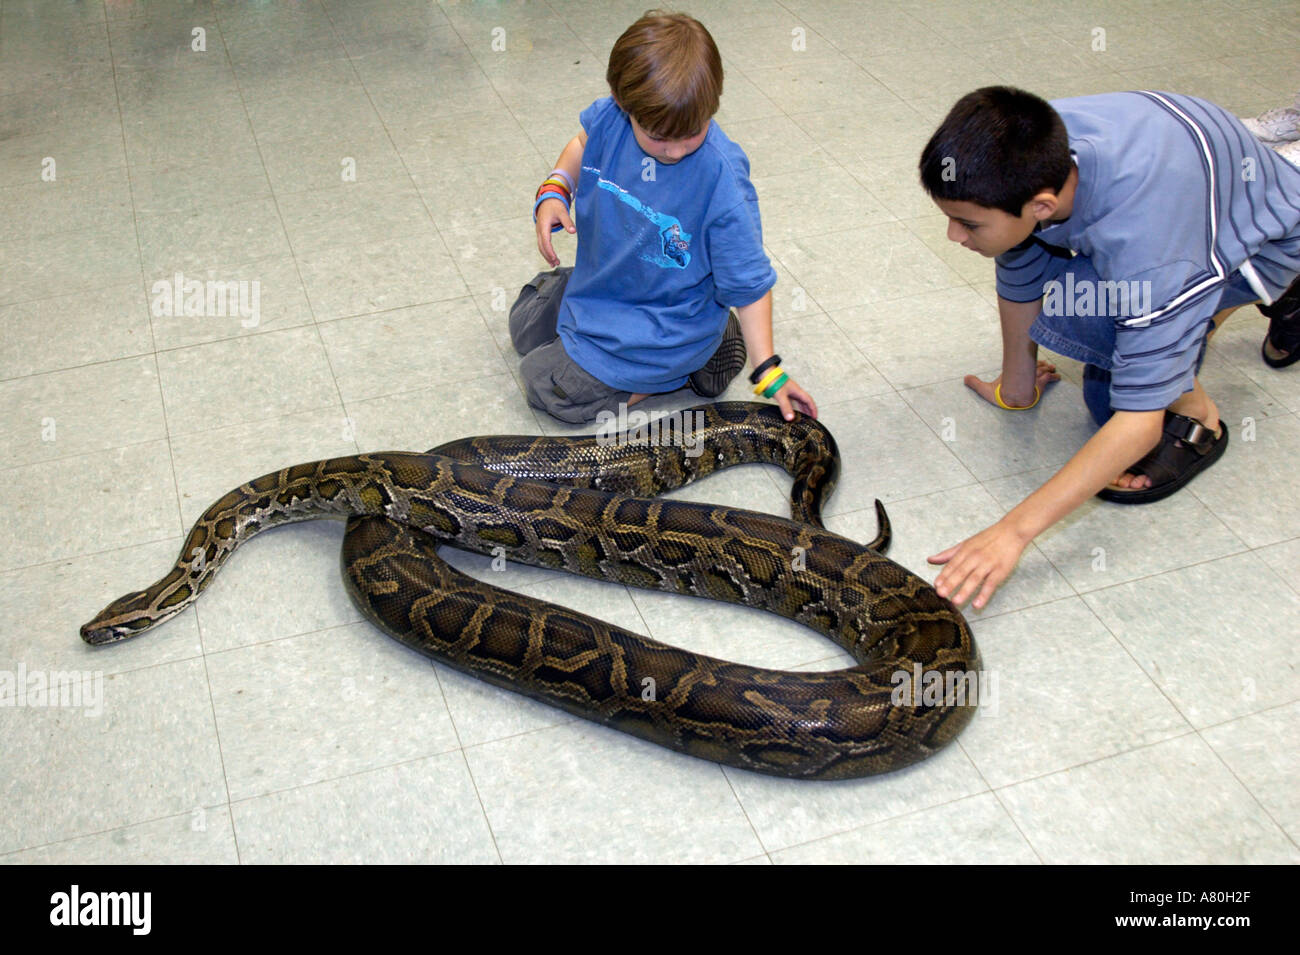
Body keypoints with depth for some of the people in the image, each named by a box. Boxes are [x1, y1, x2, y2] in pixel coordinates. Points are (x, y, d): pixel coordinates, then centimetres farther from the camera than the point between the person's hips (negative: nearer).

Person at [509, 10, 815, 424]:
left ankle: (681, 369, 5)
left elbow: (749, 282, -23)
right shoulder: (610, 116, -21)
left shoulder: (722, 177, -34)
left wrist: (768, 370, -25)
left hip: (667, 323, -7)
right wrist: (554, 191, -11)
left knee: (545, 384, -7)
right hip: (600, 281, 7)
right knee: (524, 328, 28)